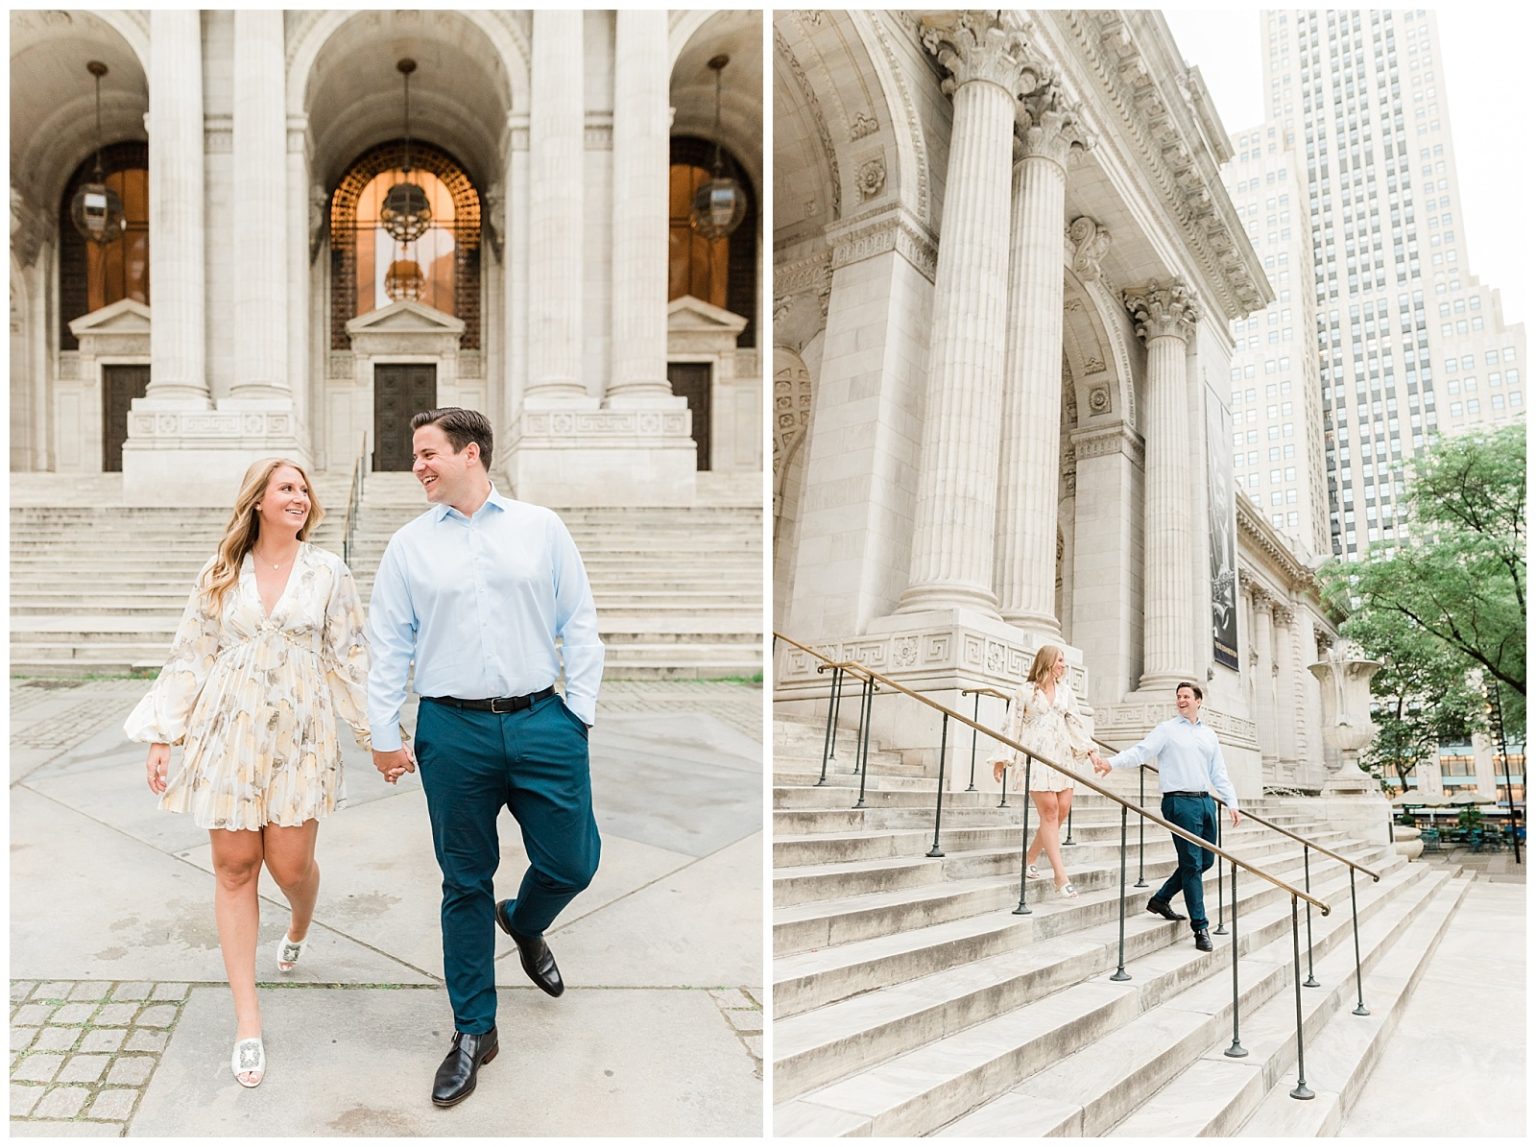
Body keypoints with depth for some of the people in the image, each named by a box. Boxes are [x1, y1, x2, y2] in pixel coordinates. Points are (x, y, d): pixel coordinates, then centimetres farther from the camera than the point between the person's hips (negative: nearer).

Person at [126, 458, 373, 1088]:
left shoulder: (327, 572, 2)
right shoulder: (220, 575, 4)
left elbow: (349, 659, 3)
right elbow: (190, 658, 7)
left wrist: (376, 733, 3)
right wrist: (162, 737, 4)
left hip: (300, 737, -1)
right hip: (229, 734, 1)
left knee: (289, 863, 0)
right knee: (234, 866, 2)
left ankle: (300, 926, 39)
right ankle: (247, 1019, 12)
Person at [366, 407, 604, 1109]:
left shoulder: (542, 528, 4)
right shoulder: (409, 545, 7)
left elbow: (578, 624, 4)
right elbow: (388, 645, 7)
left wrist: (580, 710, 0)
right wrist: (383, 734, 4)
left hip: (541, 723, 0)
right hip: (453, 733, 0)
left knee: (572, 863, 6)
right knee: (465, 883, 9)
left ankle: (524, 927, 42)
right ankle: (473, 1031, 25)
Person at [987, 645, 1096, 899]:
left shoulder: (1064, 690, 13)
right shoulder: (1025, 691, 0)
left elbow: (1076, 721, 14)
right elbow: (1013, 726, 0)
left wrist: (1089, 750, 4)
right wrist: (1003, 759, -2)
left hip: (1060, 756, 5)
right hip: (1035, 755, -5)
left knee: (1063, 808, -2)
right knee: (1050, 810, -10)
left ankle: (1029, 859, 19)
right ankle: (1061, 878, -9)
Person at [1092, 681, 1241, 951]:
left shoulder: (1209, 735, 17)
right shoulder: (1167, 730, 0)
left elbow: (1219, 773, 19)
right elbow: (1140, 751, -11)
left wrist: (1231, 802, 11)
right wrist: (1111, 762, -27)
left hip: (1206, 800, 6)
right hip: (1180, 802, -6)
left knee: (1206, 860, 11)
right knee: (1192, 863, -5)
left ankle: (1160, 899, 26)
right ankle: (1200, 926, 2)